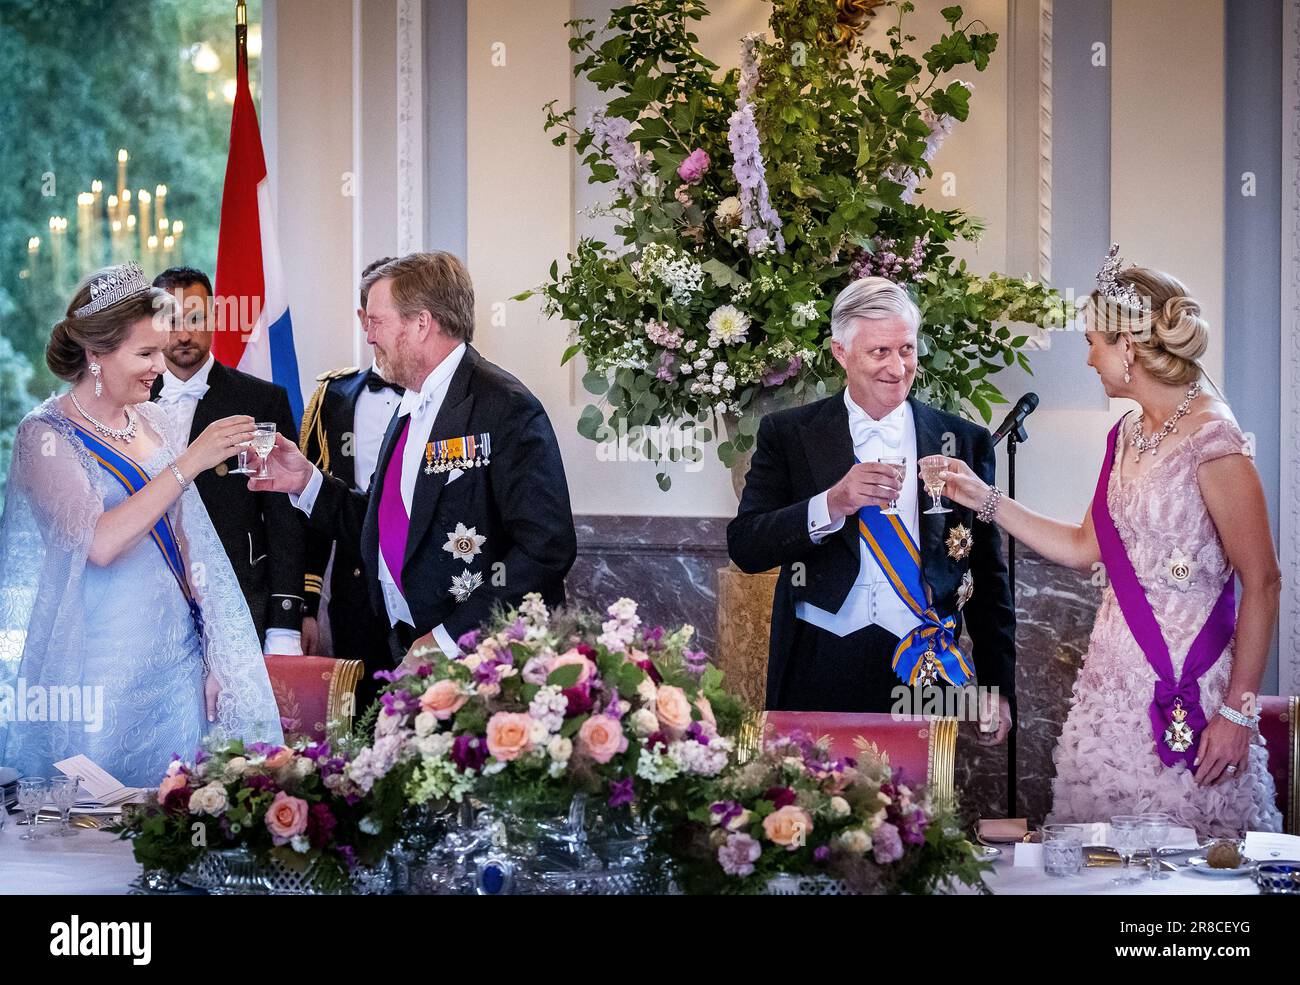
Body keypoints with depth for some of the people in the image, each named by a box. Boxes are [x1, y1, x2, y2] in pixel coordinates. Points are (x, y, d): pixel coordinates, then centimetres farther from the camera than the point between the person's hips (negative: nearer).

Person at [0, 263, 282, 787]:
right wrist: (190, 462, -24)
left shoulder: (152, 421, 7)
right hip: (105, 678, -5)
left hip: (177, 661, 5)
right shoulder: (46, 435, -10)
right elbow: (99, 543, -24)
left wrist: (212, 662, 9)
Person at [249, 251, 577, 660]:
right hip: (413, 652, 8)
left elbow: (546, 548, -20)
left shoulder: (505, 408, -13)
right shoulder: (412, 408, 15)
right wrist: (307, 482, 7)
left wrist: (450, 637, -21)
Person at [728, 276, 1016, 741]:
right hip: (819, 670, -1)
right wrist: (832, 504, -21)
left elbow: (988, 575, 9)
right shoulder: (787, 434, 4)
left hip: (928, 671, 1)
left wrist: (999, 687, 5)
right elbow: (744, 547, -7)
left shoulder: (964, 441, 7)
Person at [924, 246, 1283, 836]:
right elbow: (1083, 549, 20)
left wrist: (1239, 711, -16)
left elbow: (1262, 583, -15)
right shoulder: (1127, 435, 11)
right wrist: (985, 498, 17)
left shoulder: (1211, 441, -15)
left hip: (1186, 687, -8)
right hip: (1112, 677, 8)